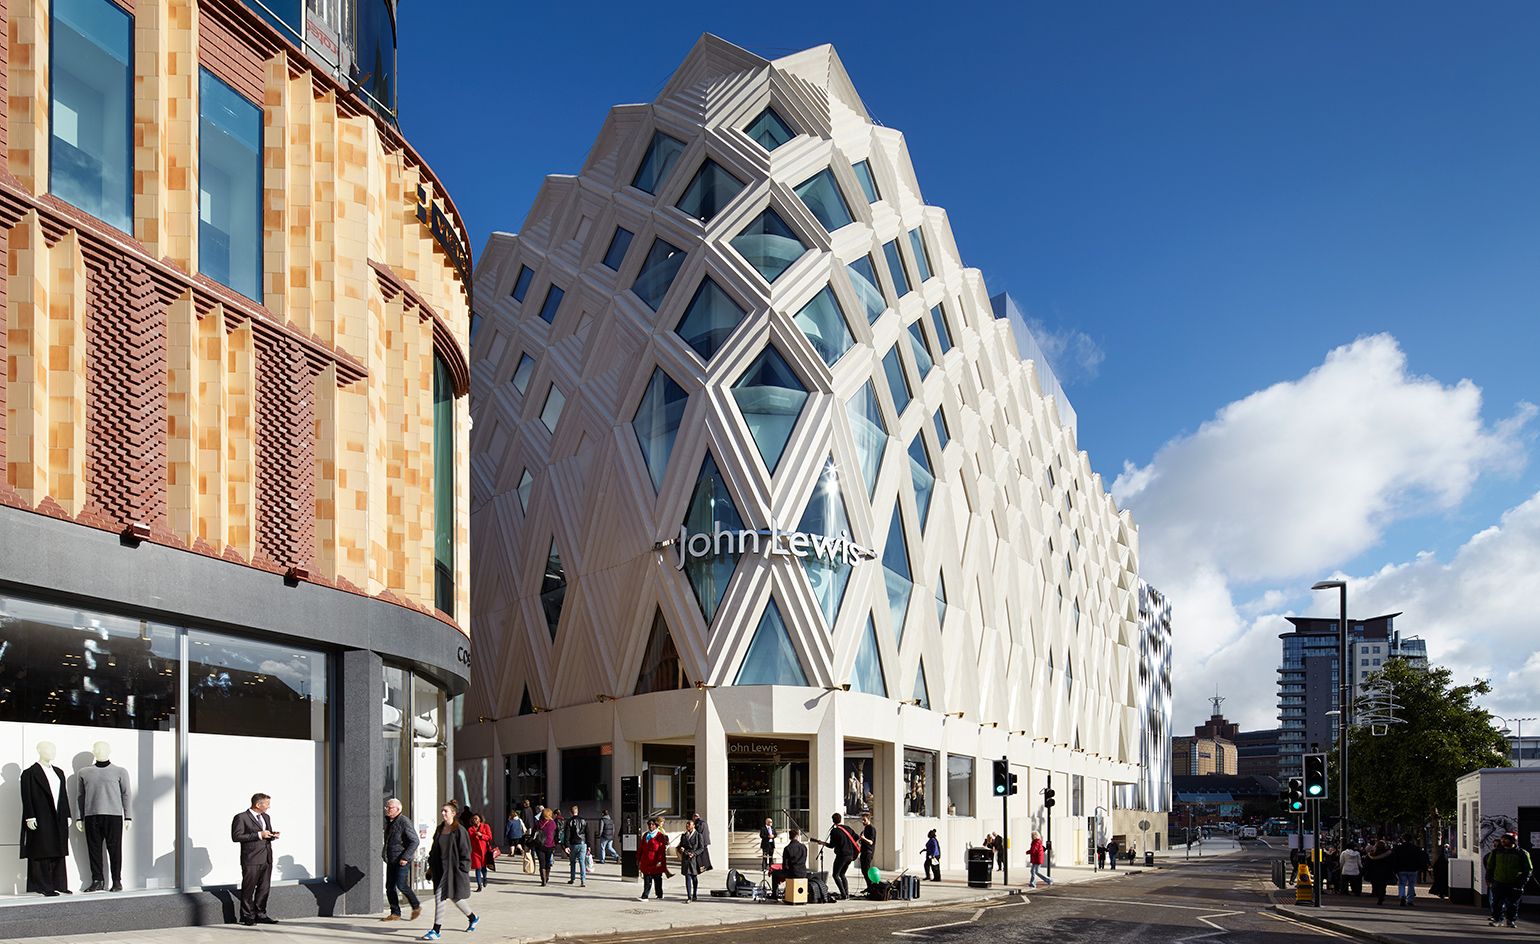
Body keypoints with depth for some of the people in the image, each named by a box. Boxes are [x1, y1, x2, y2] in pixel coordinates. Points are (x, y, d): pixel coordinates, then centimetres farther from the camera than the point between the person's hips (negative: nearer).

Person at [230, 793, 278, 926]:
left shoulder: (266, 817, 18)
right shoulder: (241, 818, -7)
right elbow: (236, 836, -15)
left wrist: (273, 835, 3)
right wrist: (258, 835, -17)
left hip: (266, 859, 7)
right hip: (251, 860, -7)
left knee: (264, 887, 9)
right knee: (248, 889, 0)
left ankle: (260, 914, 17)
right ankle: (247, 916, 7)